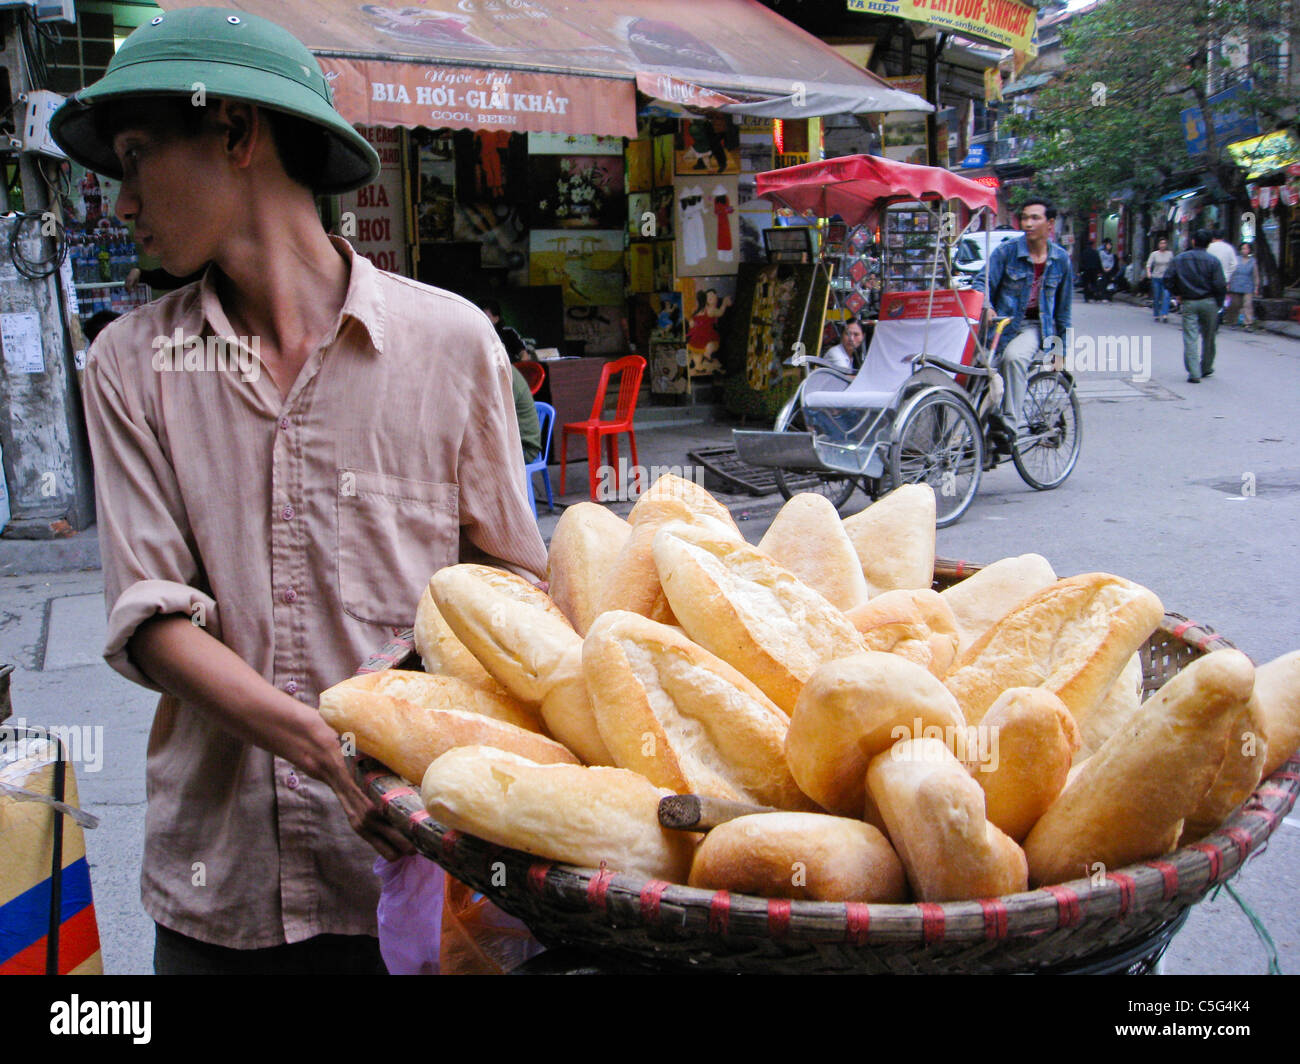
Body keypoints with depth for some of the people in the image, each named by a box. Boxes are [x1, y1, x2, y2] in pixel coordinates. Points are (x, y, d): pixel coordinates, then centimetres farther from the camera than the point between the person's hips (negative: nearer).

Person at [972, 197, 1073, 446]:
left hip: (1037, 326, -2)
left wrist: (1062, 348, 14)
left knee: (1014, 356, -31)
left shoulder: (1061, 259, 4)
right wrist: (986, 307, -29)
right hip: (1004, 323, 2)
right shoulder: (1006, 251, -3)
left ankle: (1011, 424, -31)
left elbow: (1063, 307, 12)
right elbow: (982, 283, -6)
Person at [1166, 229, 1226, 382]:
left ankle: (1194, 373, -10)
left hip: (1188, 302, 0)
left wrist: (1178, 293, 12)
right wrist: (1219, 303, 4)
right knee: (1208, 338, 16)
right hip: (1208, 302, 0)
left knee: (1190, 338, -1)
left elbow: (1168, 279, -1)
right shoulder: (1213, 260, -6)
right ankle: (1206, 368, 29)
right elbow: (1220, 285, -9)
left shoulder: (1179, 259, 0)